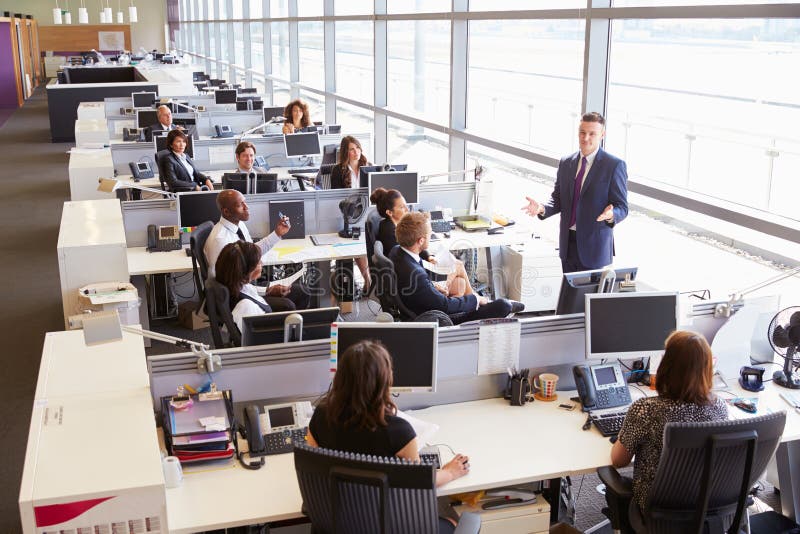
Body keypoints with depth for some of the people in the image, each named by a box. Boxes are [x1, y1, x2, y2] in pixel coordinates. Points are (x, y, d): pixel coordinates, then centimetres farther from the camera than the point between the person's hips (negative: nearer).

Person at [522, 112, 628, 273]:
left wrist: (611, 215, -29)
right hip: (568, 243, 5)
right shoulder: (565, 163, 10)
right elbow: (558, 199, 12)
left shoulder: (615, 166, -6)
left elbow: (622, 208, -6)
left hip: (594, 247, -5)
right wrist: (542, 208, -9)